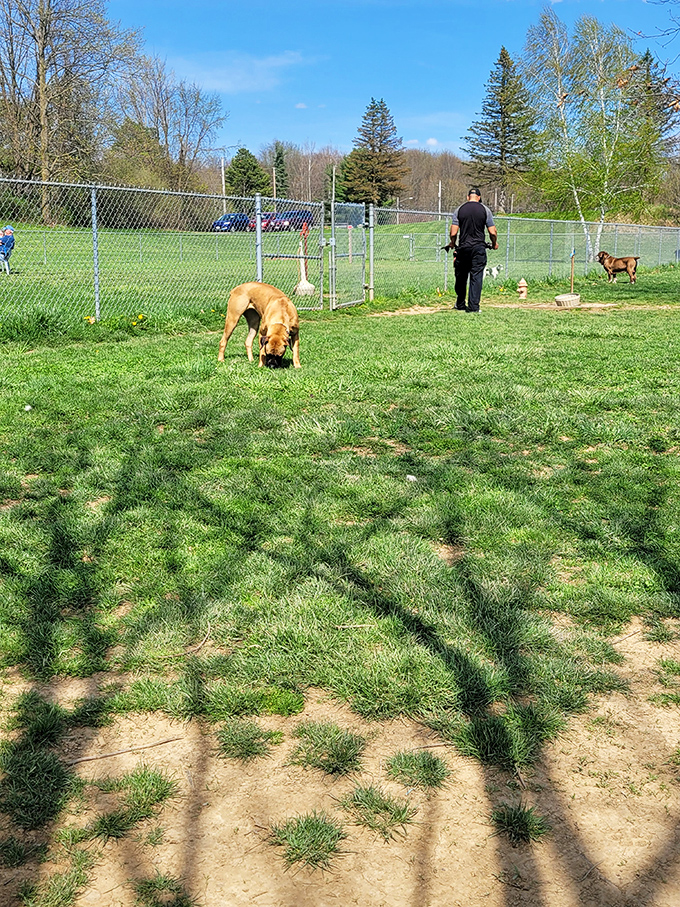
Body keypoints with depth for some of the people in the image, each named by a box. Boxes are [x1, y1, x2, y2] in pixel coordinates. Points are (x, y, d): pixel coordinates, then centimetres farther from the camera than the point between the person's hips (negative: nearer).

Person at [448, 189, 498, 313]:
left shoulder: (459, 210, 2)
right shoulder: (485, 210, 1)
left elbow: (453, 233, -3)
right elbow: (492, 232, -2)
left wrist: (452, 243, 17)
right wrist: (494, 243, 17)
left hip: (463, 247, 1)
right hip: (479, 247, -1)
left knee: (461, 277, 13)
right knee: (476, 277, 0)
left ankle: (460, 305, 21)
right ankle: (473, 307, -5)